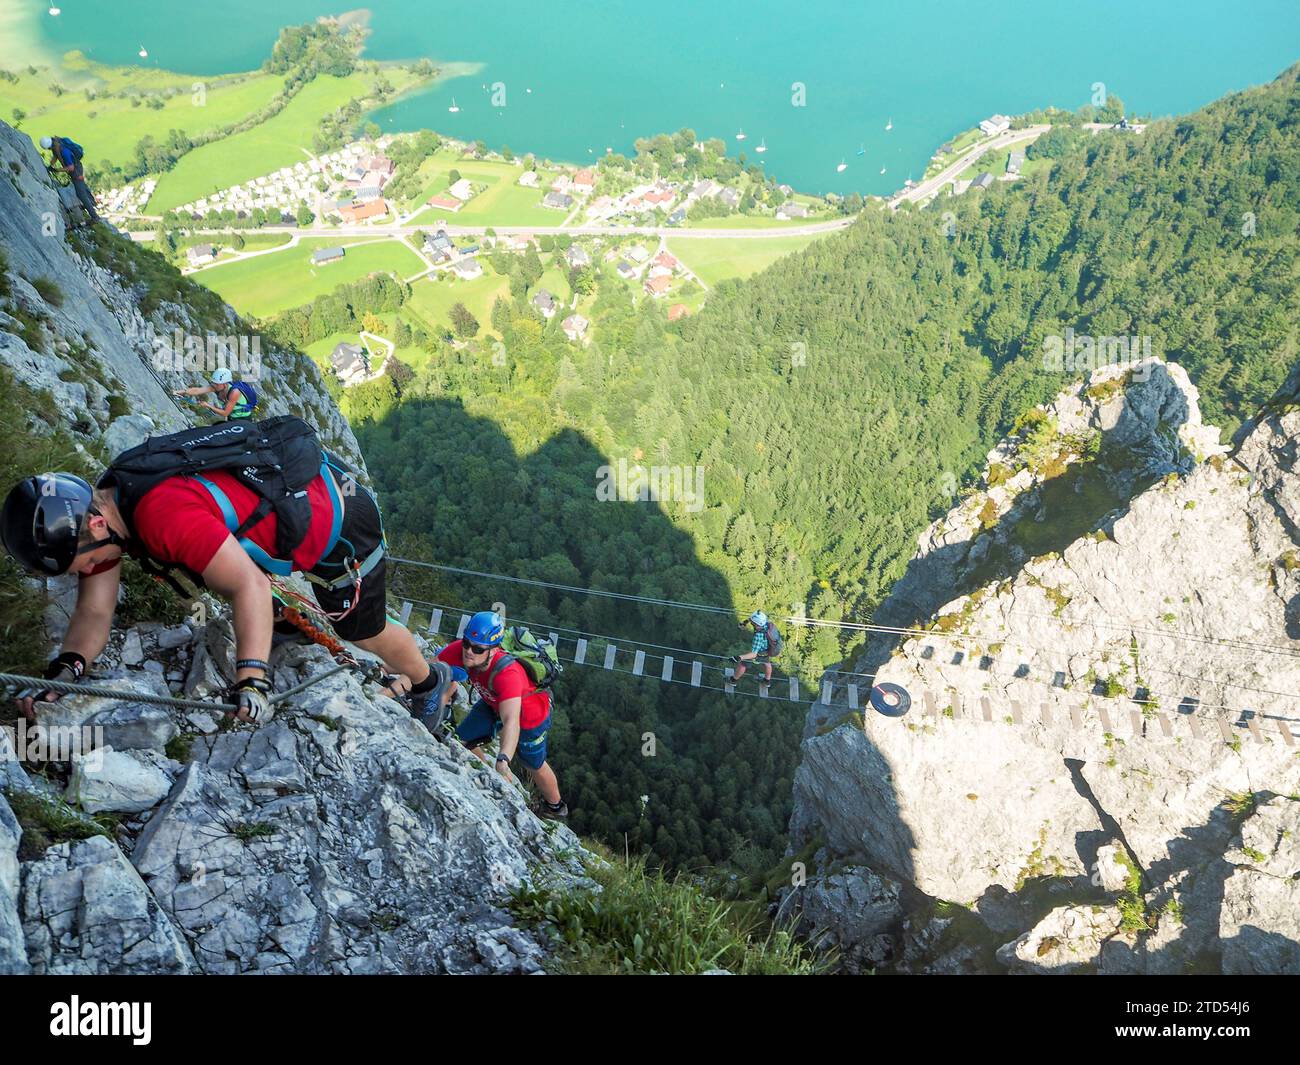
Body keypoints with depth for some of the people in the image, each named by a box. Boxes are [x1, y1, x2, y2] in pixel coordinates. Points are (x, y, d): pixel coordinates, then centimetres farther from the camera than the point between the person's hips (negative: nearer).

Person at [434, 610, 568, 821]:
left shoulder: (507, 674, -47)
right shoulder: (460, 649, -31)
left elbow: (511, 722, -56)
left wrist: (503, 761, -69)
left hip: (530, 717, -6)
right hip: (493, 703, 6)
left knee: (534, 765, 14)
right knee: (463, 740, 8)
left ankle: (555, 807, 45)